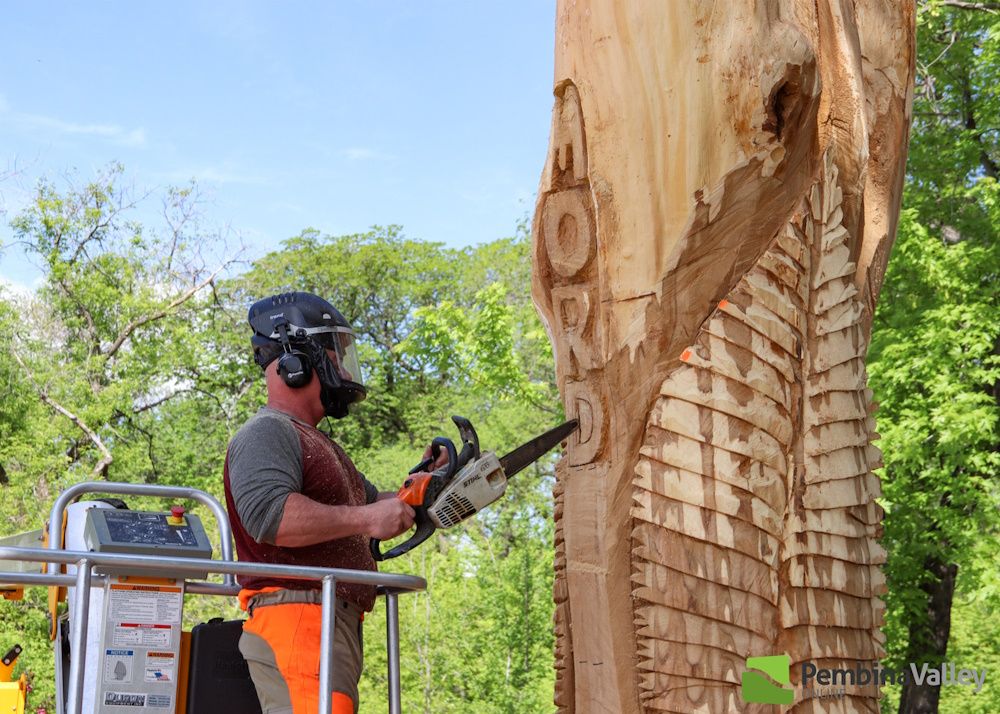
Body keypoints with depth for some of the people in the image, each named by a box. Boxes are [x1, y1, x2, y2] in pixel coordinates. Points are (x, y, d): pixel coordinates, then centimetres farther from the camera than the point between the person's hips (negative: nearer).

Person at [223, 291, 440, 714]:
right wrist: (364, 518, -19)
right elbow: (267, 513, -25)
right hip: (296, 618, -10)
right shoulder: (266, 434, -7)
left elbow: (373, 504, 35)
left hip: (338, 627, 11)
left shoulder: (317, 444, 27)